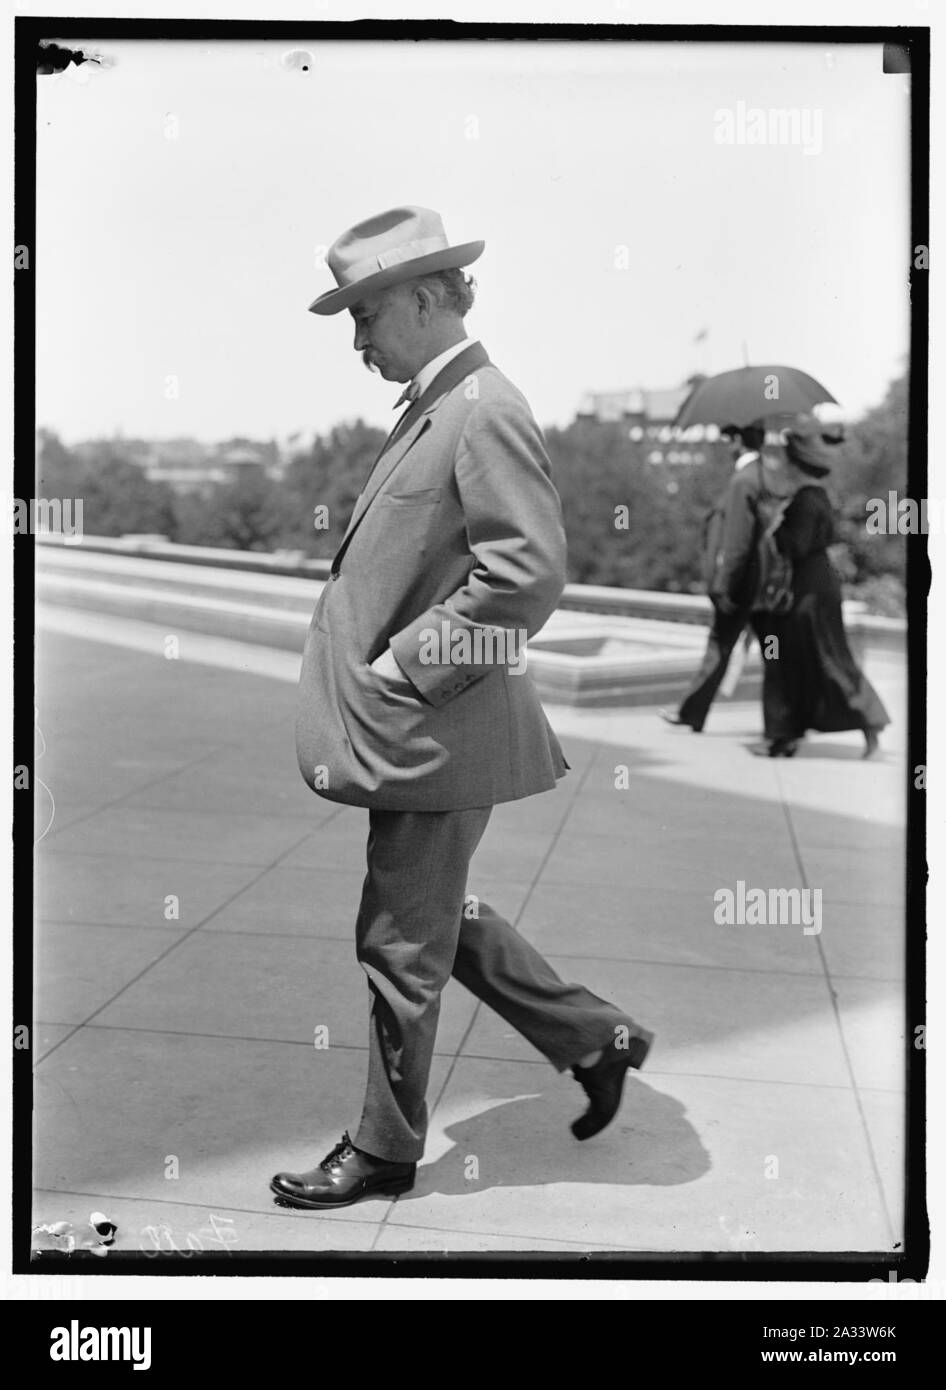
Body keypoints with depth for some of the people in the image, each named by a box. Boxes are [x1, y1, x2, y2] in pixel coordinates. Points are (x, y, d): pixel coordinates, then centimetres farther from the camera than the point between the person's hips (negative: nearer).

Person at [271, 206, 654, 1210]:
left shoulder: (485, 413, -17)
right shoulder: (433, 408, 12)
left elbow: (527, 575, -25)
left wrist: (403, 666, -19)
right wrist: (378, 661, 12)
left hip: (433, 733, -10)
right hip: (409, 724, 10)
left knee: (401, 947, 5)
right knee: (435, 925, 21)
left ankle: (385, 1151, 23)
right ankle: (596, 1038, 33)